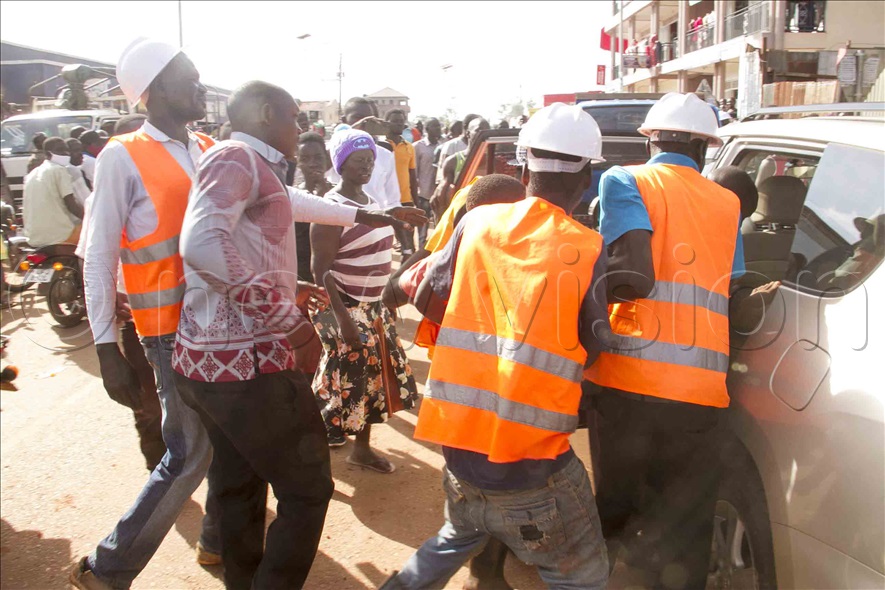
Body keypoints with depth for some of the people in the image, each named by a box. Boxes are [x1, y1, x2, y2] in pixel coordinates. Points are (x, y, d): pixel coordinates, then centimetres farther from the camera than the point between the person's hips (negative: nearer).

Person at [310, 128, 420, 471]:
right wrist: (342, 319, -25)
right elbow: (321, 269, -19)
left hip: (373, 307, 8)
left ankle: (362, 448, 29)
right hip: (346, 310, -8)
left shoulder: (371, 201, 9)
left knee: (373, 376, 14)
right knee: (345, 381, -2)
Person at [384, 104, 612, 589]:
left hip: (458, 439, 5)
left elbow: (428, 300, 9)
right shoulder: (587, 250, -9)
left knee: (455, 541, 34)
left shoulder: (477, 222, 0)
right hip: (533, 463, -5)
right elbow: (590, 349, 0)